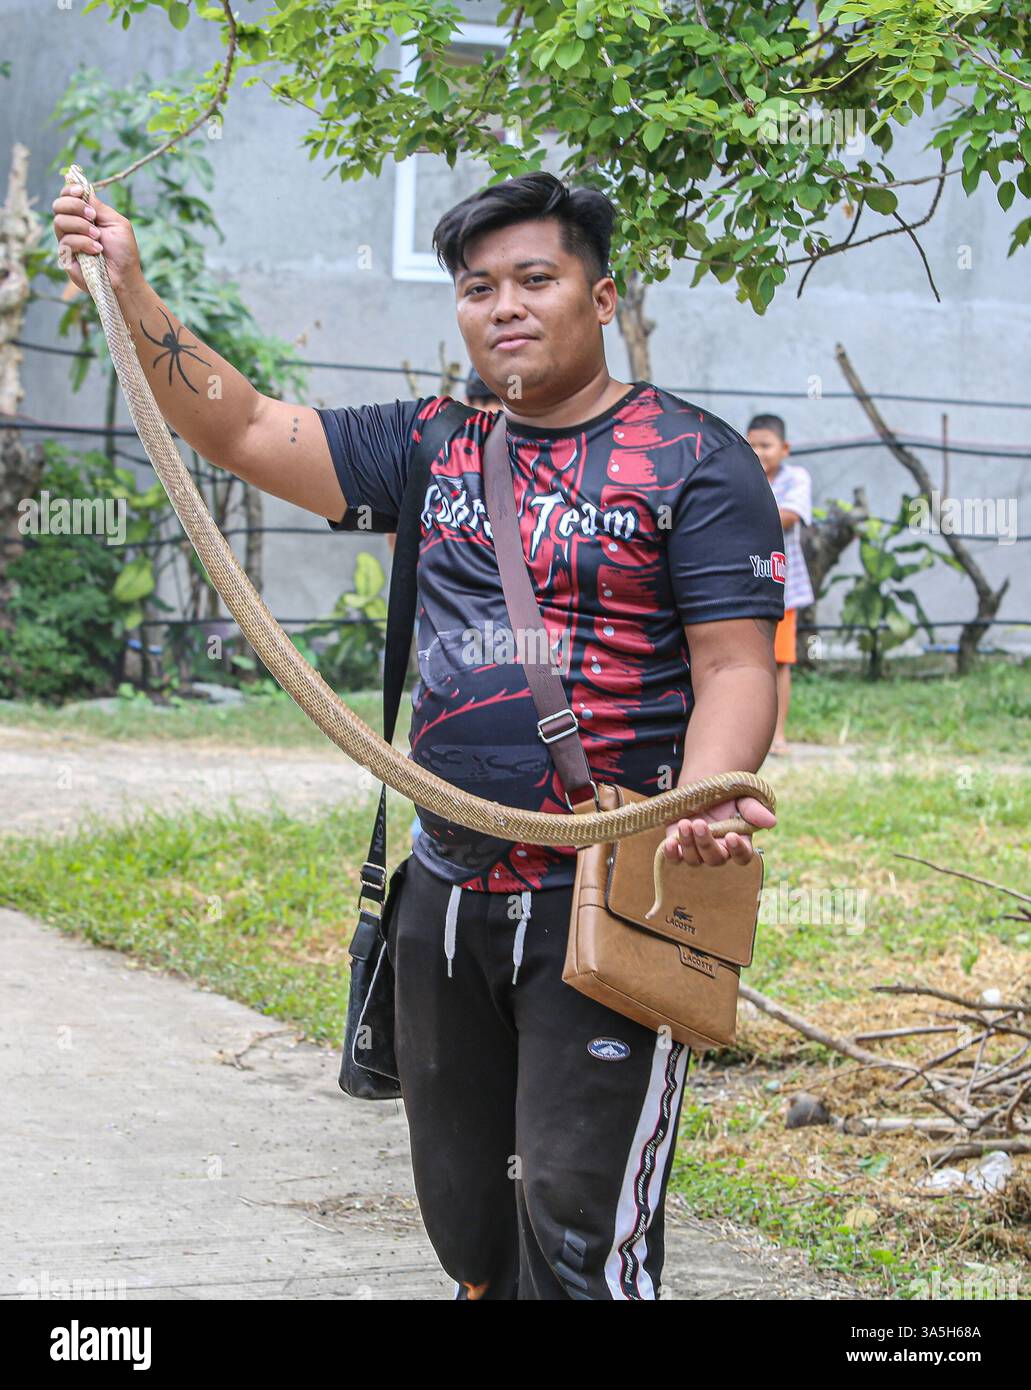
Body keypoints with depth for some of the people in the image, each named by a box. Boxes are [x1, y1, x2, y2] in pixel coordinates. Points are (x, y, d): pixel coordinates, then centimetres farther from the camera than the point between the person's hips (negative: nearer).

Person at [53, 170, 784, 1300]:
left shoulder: (693, 459, -3)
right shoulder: (432, 450, 13)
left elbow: (736, 667, -9)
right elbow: (242, 430, 11)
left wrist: (702, 803, -28)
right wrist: (129, 293, 0)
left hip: (607, 900, -6)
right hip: (447, 898, 6)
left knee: (576, 1226, -11)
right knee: (465, 1221, 13)